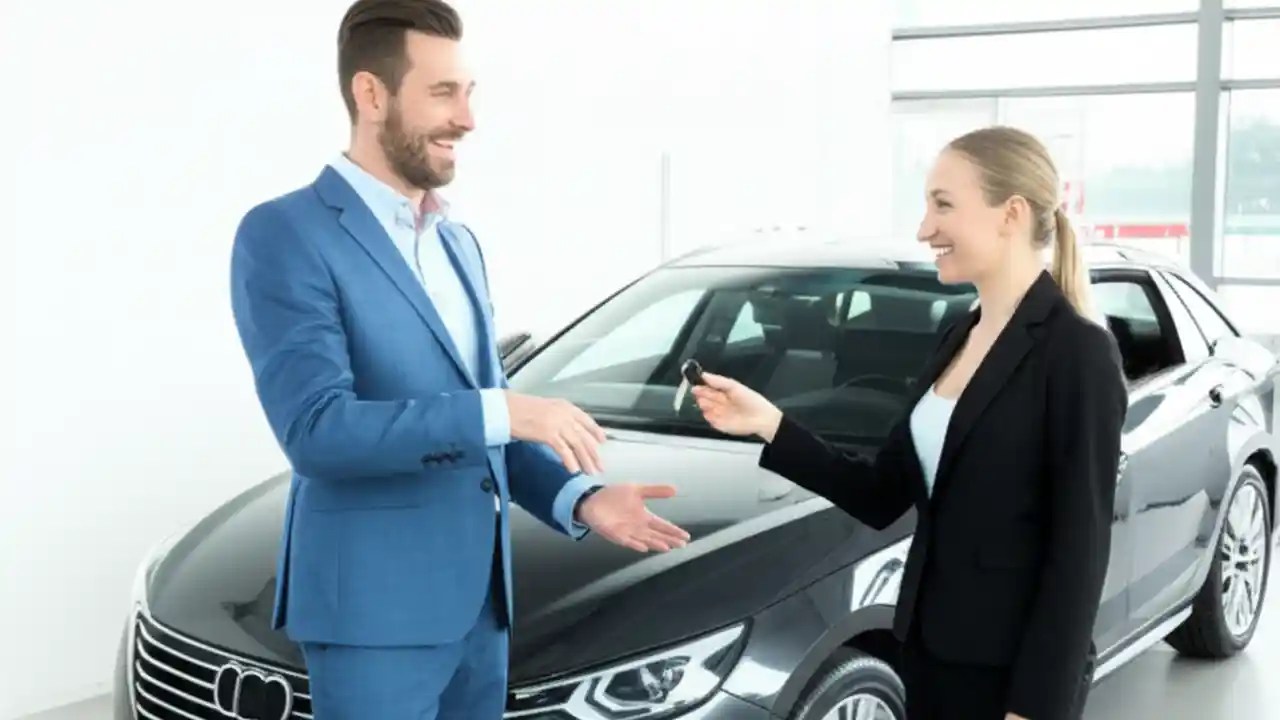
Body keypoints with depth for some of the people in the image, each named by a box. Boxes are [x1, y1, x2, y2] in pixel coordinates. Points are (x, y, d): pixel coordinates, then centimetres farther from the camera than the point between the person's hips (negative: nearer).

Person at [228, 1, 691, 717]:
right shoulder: (286, 235, -10)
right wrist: (502, 411, -24)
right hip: (375, 605, -7)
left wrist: (577, 497, -1)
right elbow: (316, 428, -21)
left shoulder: (459, 242, 14)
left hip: (479, 600, 7)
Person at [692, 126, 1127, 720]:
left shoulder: (1076, 351, -14)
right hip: (929, 649, 8)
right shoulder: (958, 338, 8)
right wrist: (770, 424, -3)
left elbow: (1079, 551, -16)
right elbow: (882, 497, 7)